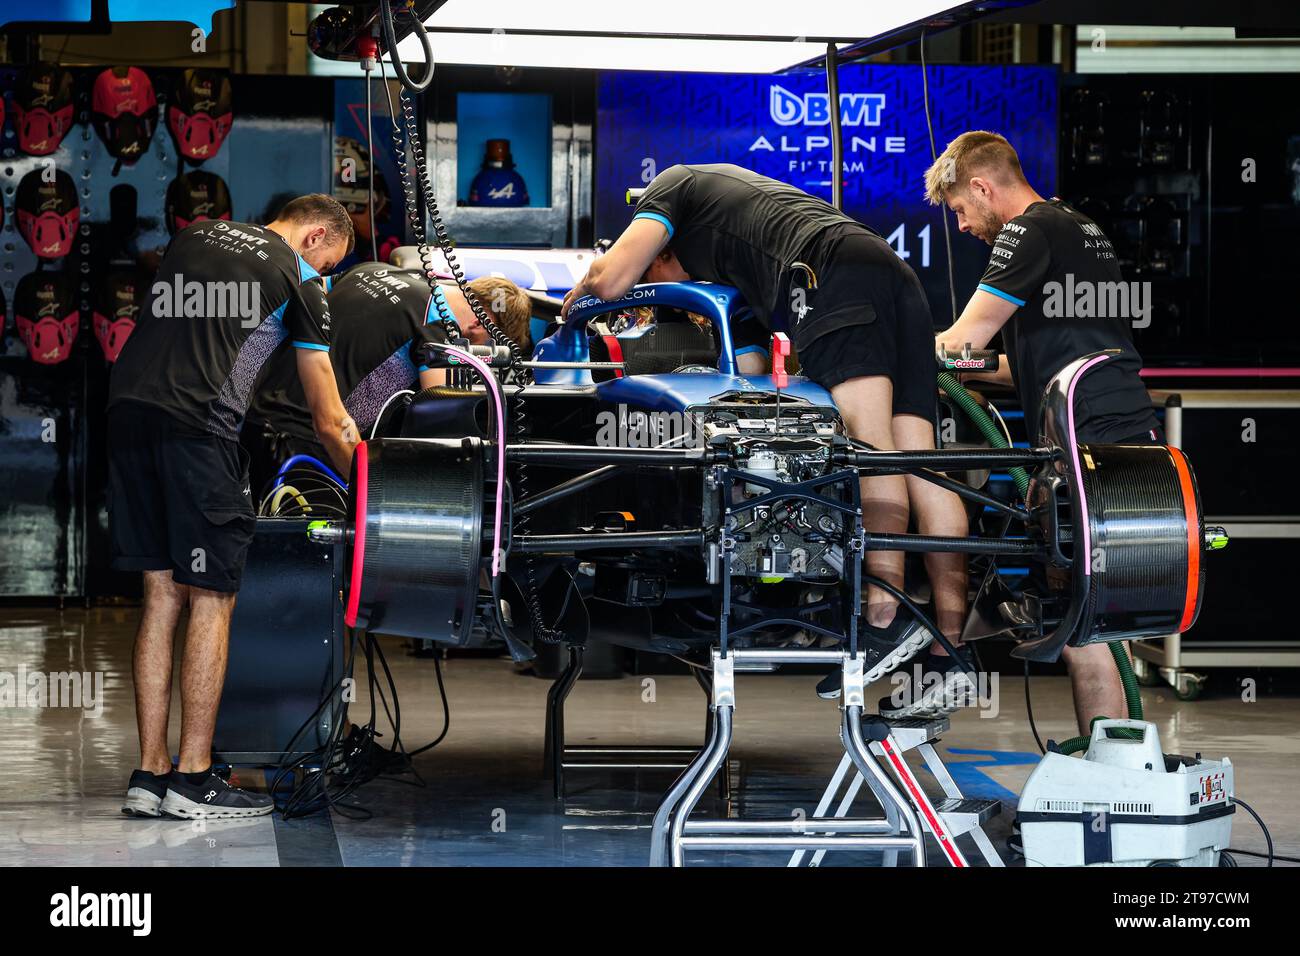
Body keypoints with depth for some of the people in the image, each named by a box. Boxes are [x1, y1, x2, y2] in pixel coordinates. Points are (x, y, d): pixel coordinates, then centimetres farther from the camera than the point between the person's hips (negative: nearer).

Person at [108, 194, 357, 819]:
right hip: (196, 427, -7)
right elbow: (328, 421, 9)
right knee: (212, 598, 2)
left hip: (126, 407, 7)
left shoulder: (194, 236, 24)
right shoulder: (299, 282, 6)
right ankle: (193, 779, 1)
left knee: (161, 594, 11)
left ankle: (149, 775, 11)